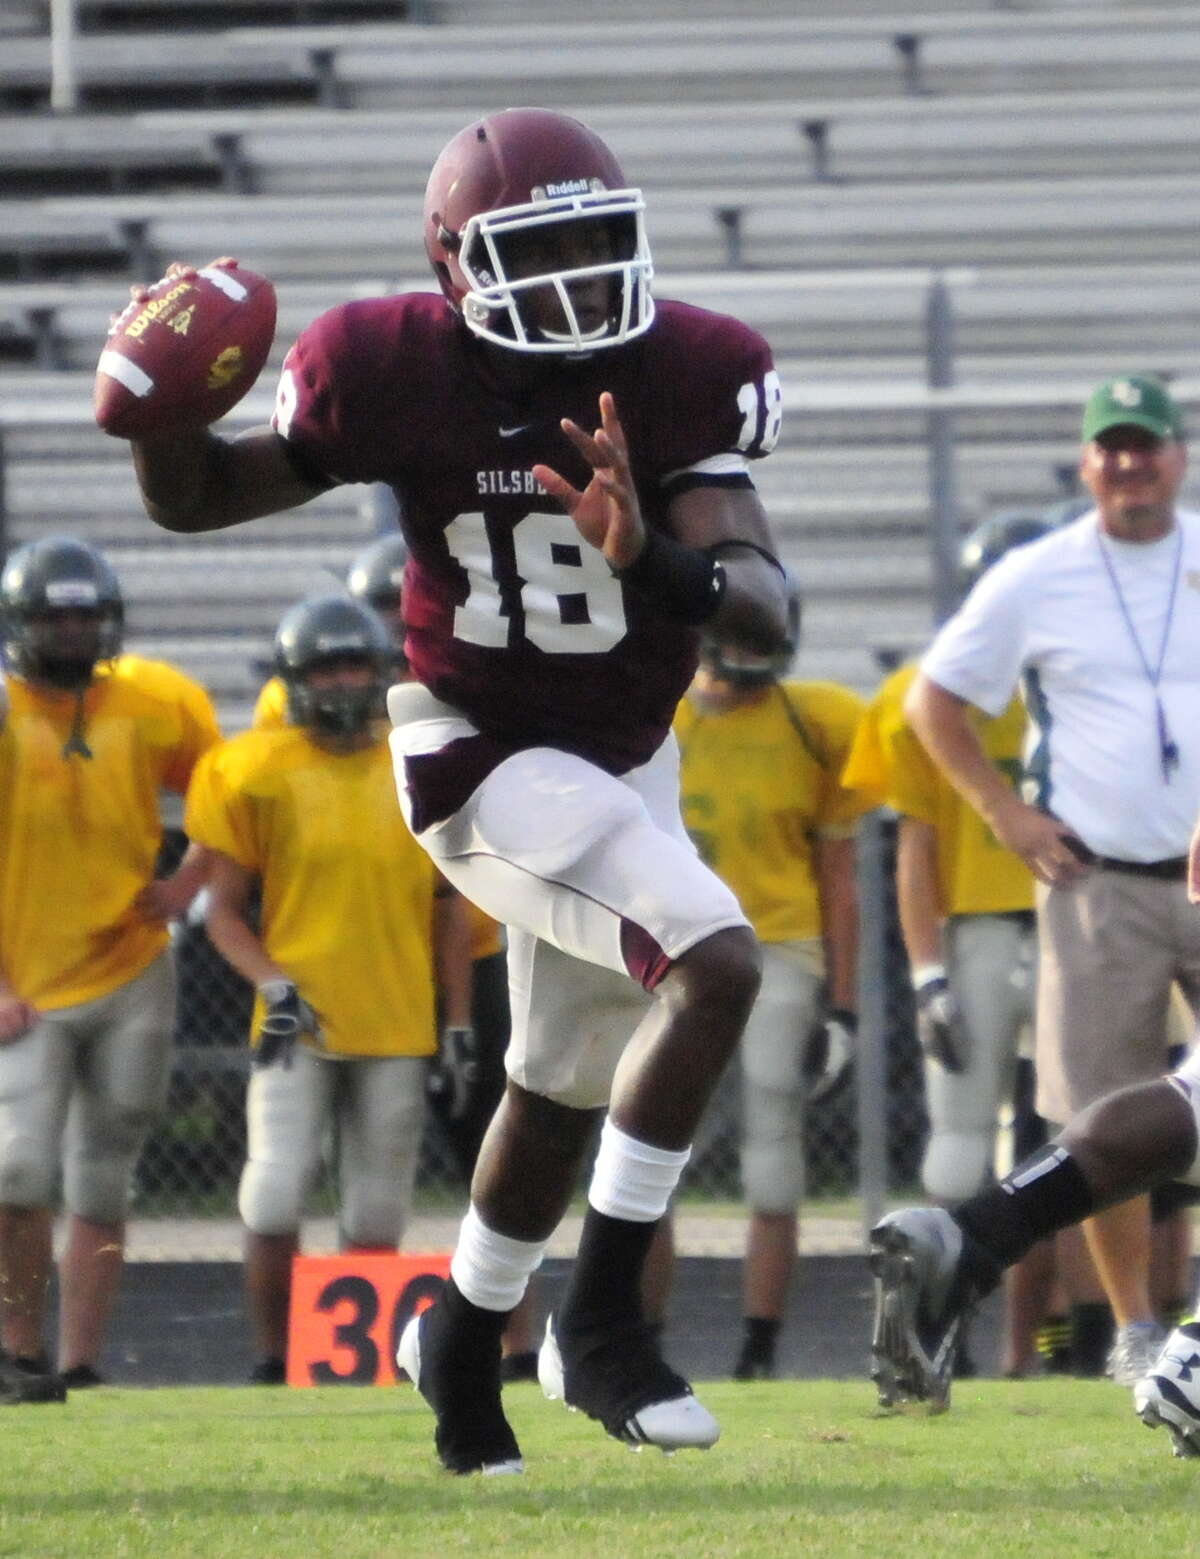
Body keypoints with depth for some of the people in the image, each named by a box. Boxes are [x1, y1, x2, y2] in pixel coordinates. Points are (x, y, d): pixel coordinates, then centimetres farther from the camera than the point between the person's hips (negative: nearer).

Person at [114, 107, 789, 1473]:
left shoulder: (688, 376, -15)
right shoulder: (397, 373, -19)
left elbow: (765, 613, -25)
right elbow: (198, 499, -5)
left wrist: (655, 561, -45)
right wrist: (164, 414, -27)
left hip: (626, 760, 5)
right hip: (481, 754, -5)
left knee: (562, 1085, 20)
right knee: (714, 963, -26)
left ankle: (463, 1340, 45)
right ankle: (599, 1322, -18)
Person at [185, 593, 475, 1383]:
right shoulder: (258, 771, -2)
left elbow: (452, 907, 12)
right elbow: (225, 908, 4)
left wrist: (459, 1026, 8)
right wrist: (274, 985, -12)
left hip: (399, 1025, 2)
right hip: (298, 1024, -2)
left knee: (377, 1216, 6)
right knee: (275, 1201, -12)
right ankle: (273, 1363, 2)